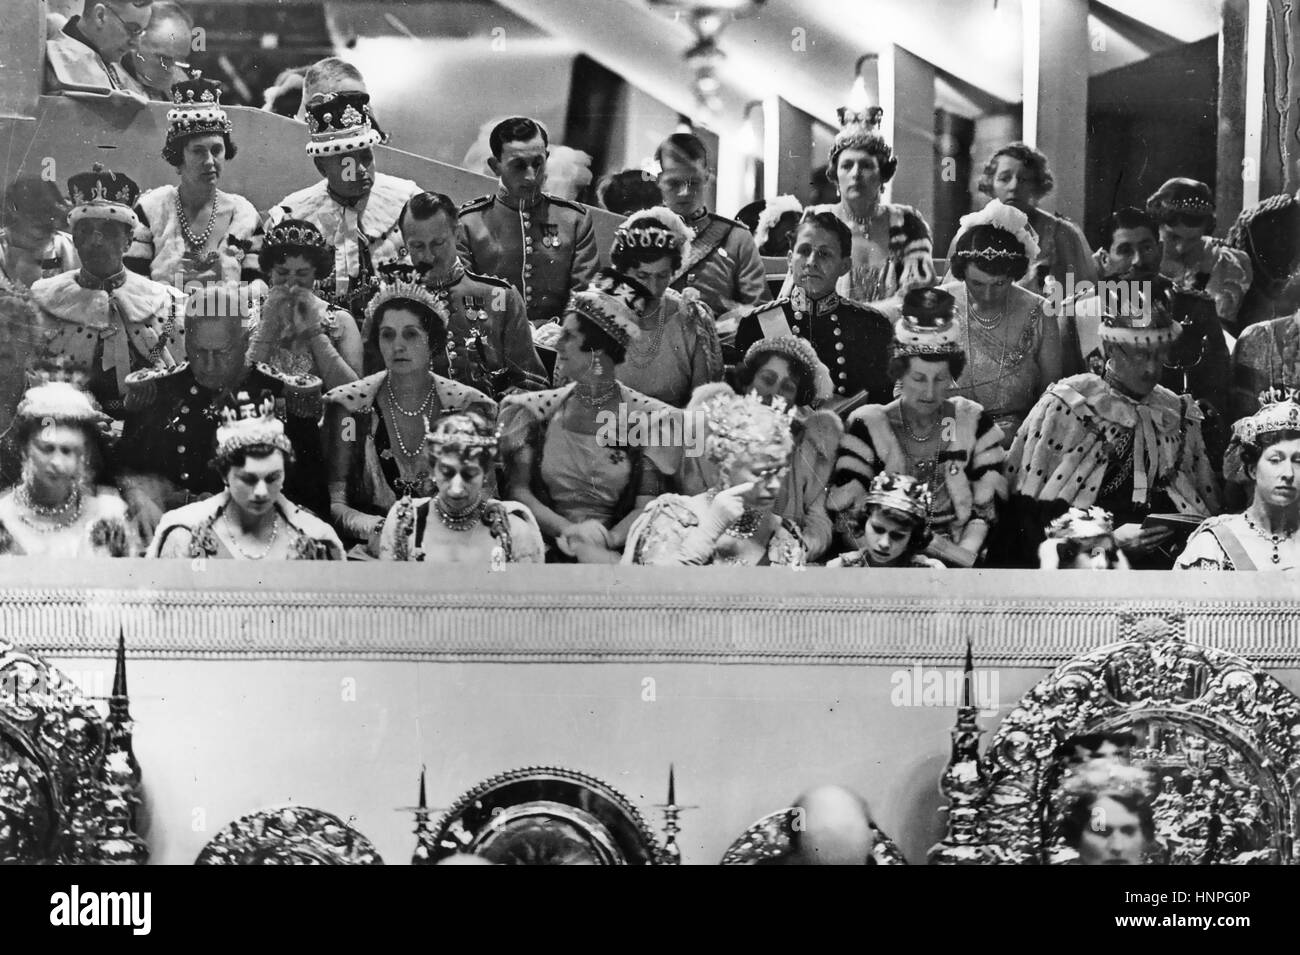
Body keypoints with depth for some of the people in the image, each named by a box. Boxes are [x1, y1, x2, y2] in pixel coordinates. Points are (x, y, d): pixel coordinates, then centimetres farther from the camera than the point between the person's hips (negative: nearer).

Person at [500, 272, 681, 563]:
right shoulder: (536, 411, 8)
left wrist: (610, 538, -21)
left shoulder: (648, 418, 2)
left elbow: (646, 506, -2)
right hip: (546, 546, 1)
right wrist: (567, 529, -15)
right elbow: (517, 490, 1)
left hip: (613, 549, -1)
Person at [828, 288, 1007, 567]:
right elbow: (845, 515, -6)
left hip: (959, 563, 2)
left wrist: (966, 551, -11)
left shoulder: (973, 422, 10)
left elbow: (987, 508, 8)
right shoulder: (867, 426, 3)